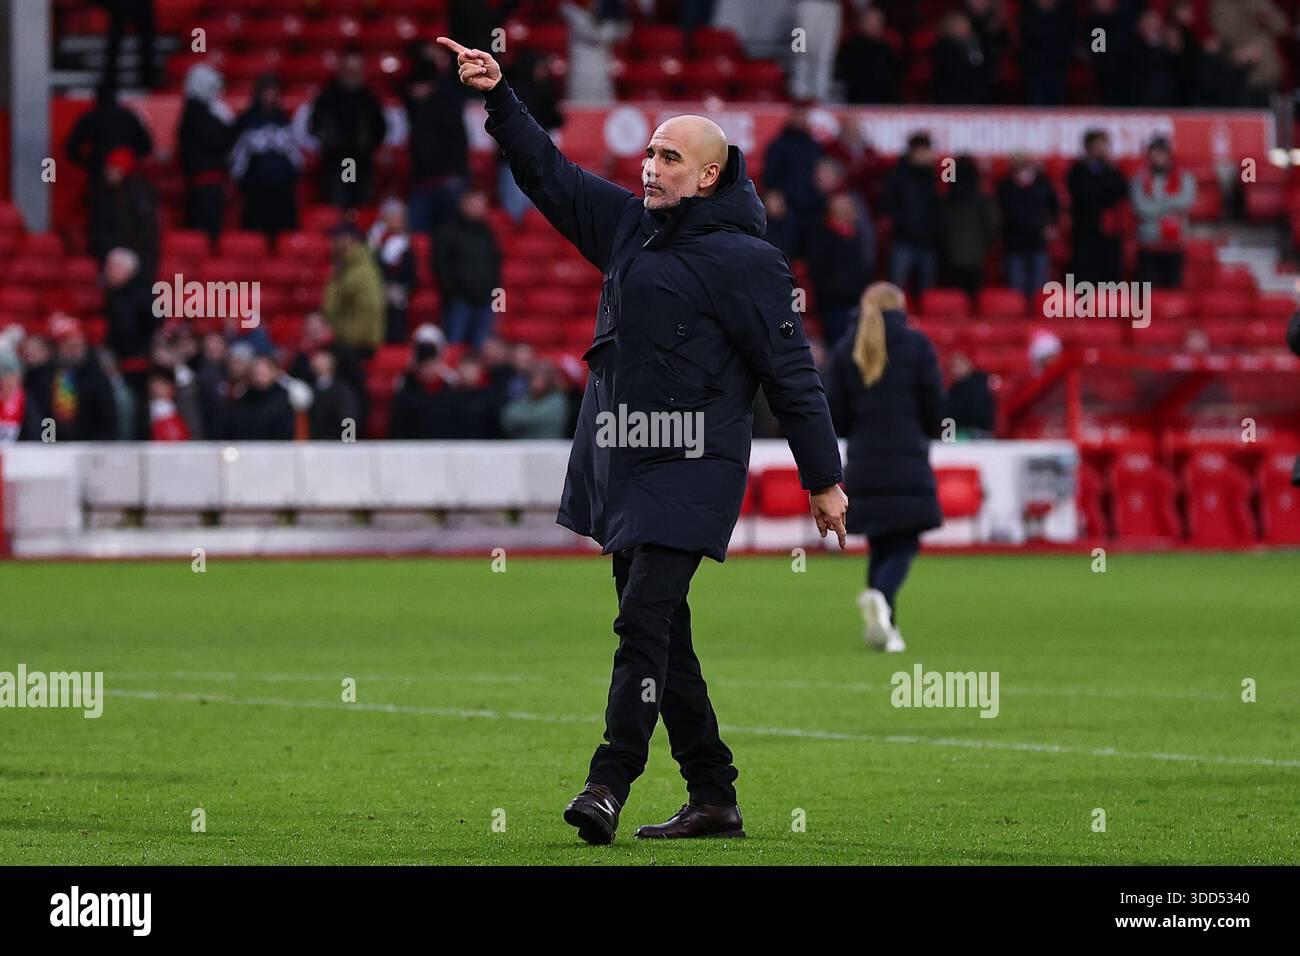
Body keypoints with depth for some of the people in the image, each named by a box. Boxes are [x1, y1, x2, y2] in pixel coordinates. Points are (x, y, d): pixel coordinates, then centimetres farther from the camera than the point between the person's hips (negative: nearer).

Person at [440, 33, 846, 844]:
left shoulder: (744, 260, -9)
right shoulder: (632, 226, 12)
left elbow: (792, 373, -7)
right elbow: (551, 176, 17)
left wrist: (824, 478, -6)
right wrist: (499, 99, 6)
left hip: (690, 473, -8)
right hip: (619, 465, 8)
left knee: (644, 619, -16)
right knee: (661, 631, 9)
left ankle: (609, 785, -20)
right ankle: (714, 799, 14)